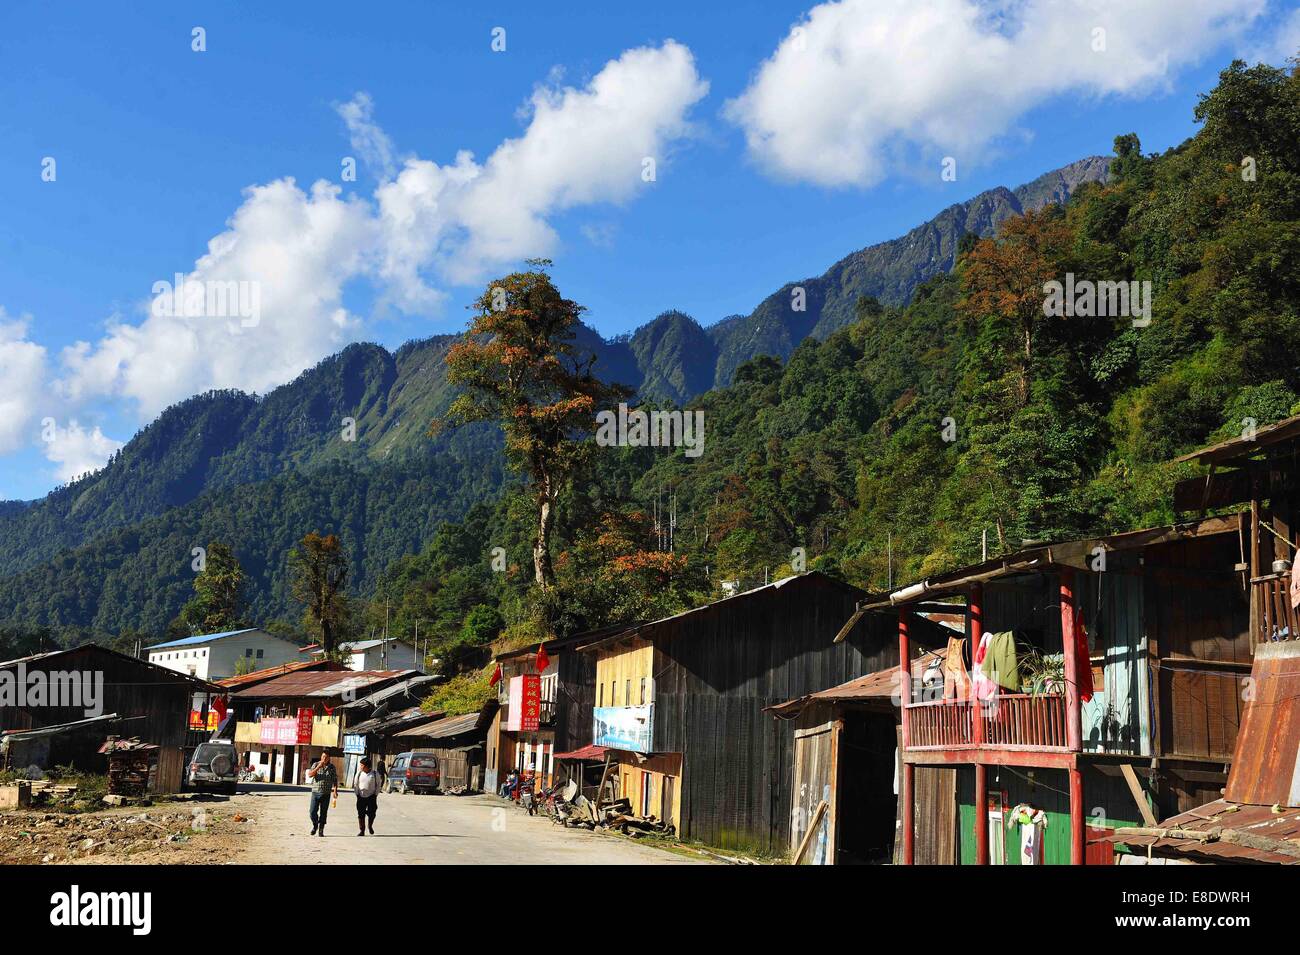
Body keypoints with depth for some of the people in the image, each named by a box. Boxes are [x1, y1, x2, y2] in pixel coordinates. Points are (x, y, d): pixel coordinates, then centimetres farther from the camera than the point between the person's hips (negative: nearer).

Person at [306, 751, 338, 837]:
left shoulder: (332, 767, 5)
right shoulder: (315, 765, 4)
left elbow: (335, 780, 5)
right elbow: (310, 775, -8)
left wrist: (335, 790, -8)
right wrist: (318, 767, -17)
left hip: (326, 794, 0)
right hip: (315, 792, 0)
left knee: (323, 813, 2)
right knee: (313, 812, -4)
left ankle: (321, 831, 11)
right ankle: (315, 825, 22)